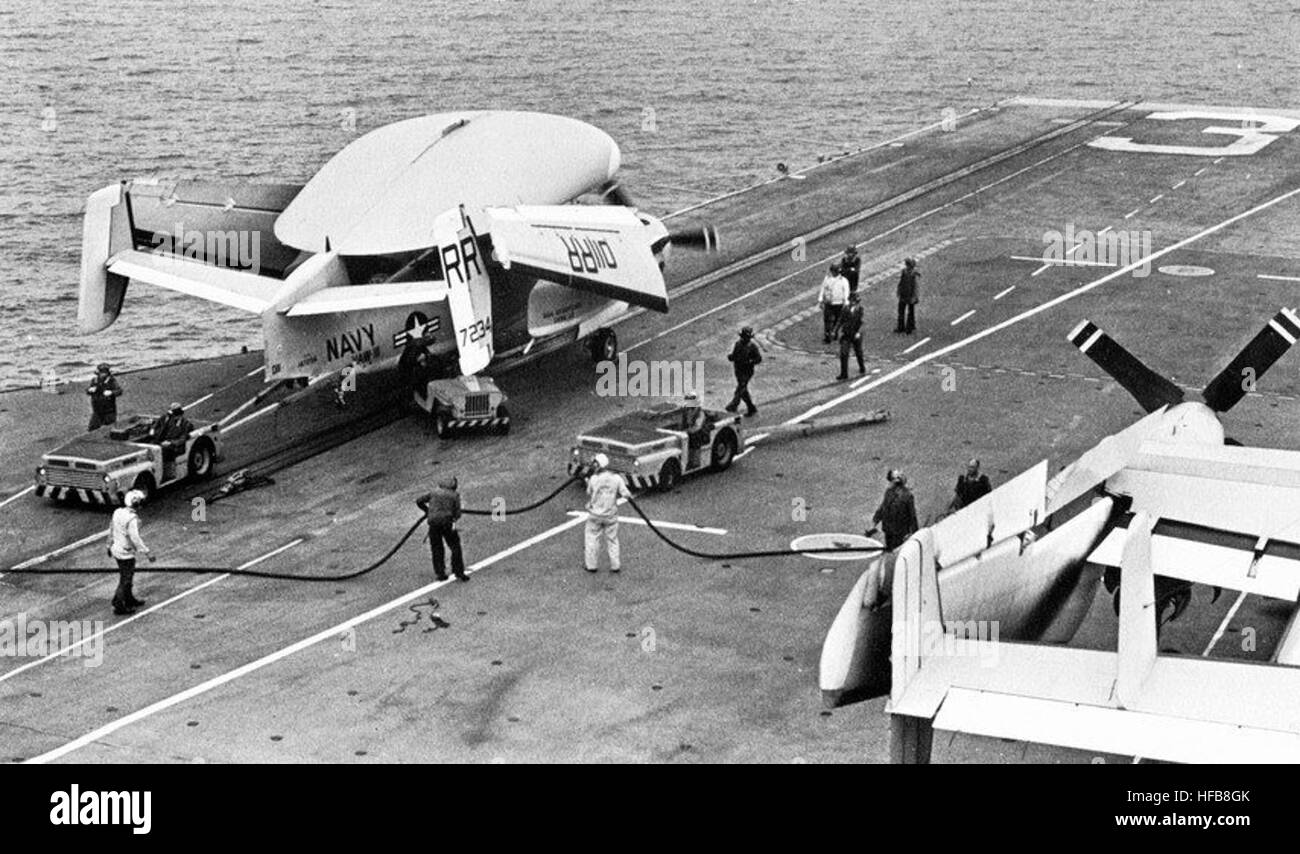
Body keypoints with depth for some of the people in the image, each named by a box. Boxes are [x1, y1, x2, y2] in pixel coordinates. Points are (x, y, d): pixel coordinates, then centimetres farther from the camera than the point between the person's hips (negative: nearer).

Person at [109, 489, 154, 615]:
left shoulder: (117, 512, 0)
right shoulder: (132, 519, -26)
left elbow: (111, 529, 13)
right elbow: (135, 538, -30)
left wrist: (110, 545, 27)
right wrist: (147, 553, -27)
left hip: (116, 550, 9)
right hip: (126, 554, -9)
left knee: (126, 577, 24)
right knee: (125, 581, 5)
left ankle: (130, 600, 39)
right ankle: (118, 607, 14)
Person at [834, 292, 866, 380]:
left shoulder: (860, 310, -7)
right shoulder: (845, 310, 2)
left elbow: (862, 322, -13)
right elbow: (840, 321, 10)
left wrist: (859, 332, -26)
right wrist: (835, 331, 4)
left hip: (856, 336, -2)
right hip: (846, 335, 2)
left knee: (858, 353, 17)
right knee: (843, 354, -9)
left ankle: (862, 368, 43)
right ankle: (844, 374, -6)